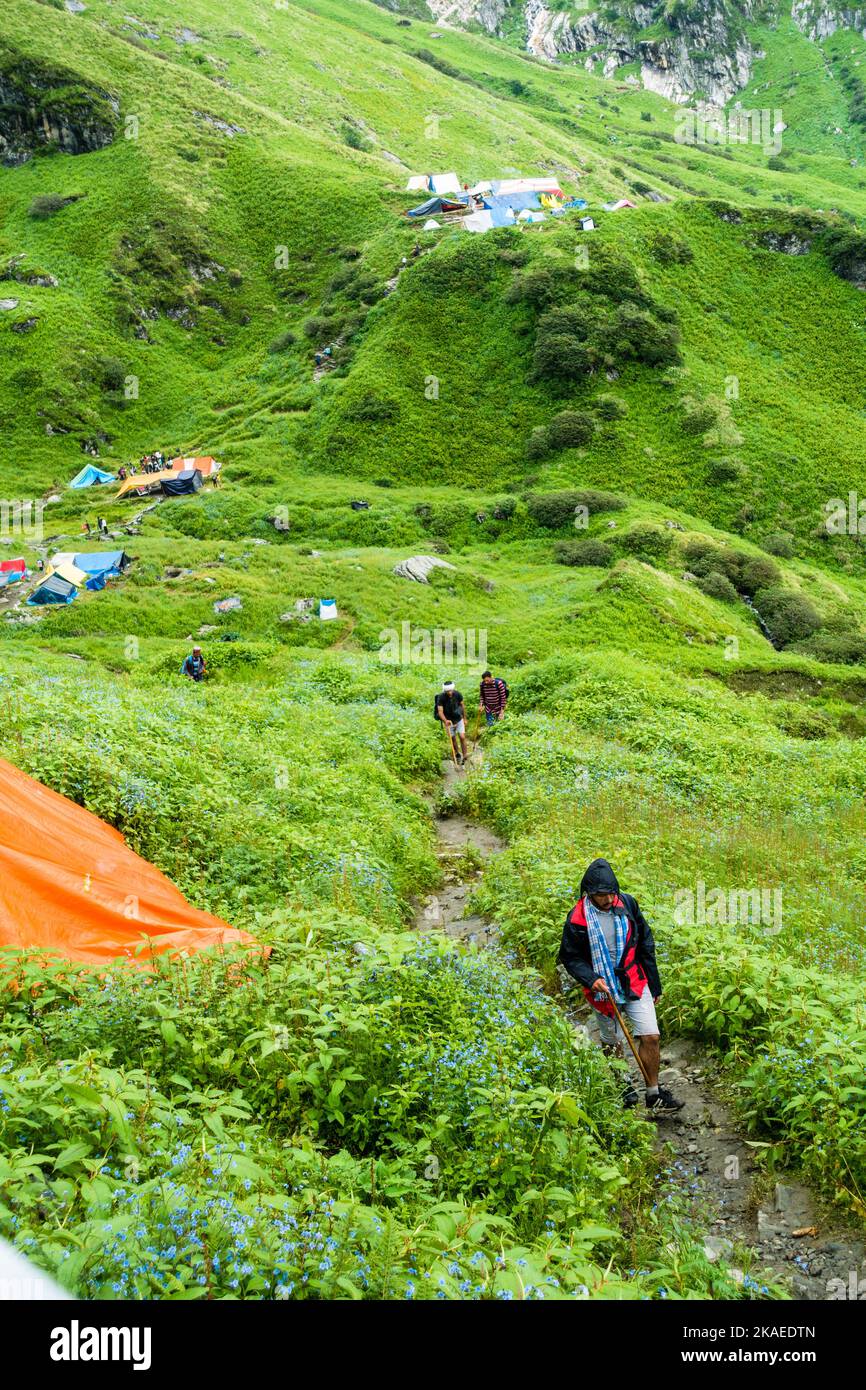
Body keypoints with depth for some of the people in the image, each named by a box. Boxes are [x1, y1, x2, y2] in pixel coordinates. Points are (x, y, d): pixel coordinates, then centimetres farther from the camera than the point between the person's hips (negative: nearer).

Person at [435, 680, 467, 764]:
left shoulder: (457, 694, -15)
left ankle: (464, 757, 1)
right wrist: (445, 721, -44)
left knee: (462, 737, -8)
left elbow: (462, 705, 1)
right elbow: (440, 711, -26)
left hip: (459, 719, 1)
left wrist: (465, 718, 8)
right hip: (448, 721, -1)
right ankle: (457, 754, 32)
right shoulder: (441, 697, -23)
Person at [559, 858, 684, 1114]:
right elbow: (571, 958, -5)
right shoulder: (577, 919, -16)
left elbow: (646, 945, 3)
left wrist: (654, 984, 6)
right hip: (603, 989, -1)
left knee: (650, 1037, -4)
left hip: (635, 984, 1)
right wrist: (591, 979, -23)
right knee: (613, 1044, 15)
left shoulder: (627, 904, -8)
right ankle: (622, 1087, 39)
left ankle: (654, 1096, 10)